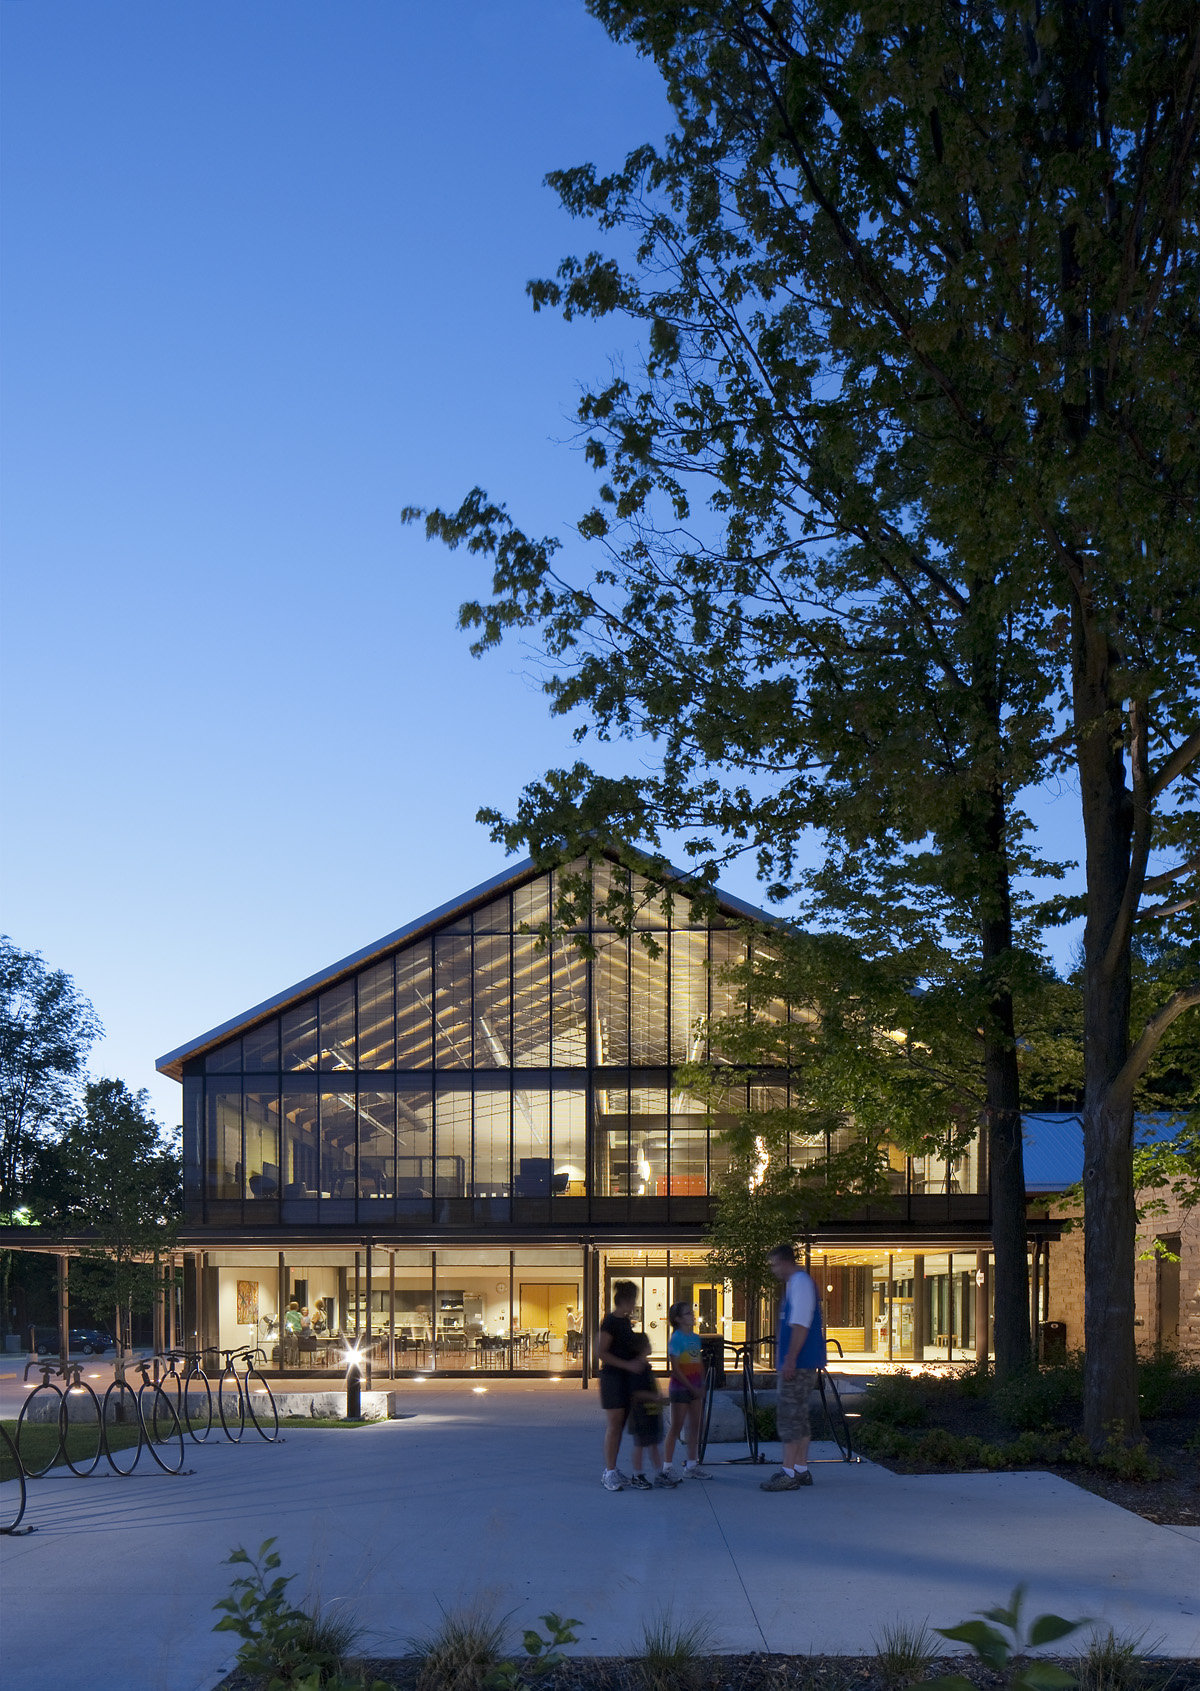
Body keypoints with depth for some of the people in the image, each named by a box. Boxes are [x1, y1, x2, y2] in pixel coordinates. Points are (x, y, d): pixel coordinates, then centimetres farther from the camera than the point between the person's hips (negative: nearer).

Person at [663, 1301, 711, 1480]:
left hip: (694, 1388, 7)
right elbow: (675, 1369, -15)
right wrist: (691, 1387, -16)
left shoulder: (696, 1338, 11)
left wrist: (701, 1386, 4)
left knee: (694, 1426, 9)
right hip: (680, 1387, -7)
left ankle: (691, 1466, 16)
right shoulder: (676, 1339, -12)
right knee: (676, 1427, -4)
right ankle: (667, 1467, 1)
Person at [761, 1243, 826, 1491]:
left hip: (799, 1362, -11)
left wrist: (790, 1359, -23)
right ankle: (801, 1469, 16)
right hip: (800, 1363, 11)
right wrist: (784, 1356, 25)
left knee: (789, 1416, -11)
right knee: (798, 1416, 12)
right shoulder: (795, 1283, 19)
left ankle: (788, 1474, -12)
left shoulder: (800, 1282, -14)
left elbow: (800, 1325, -21)